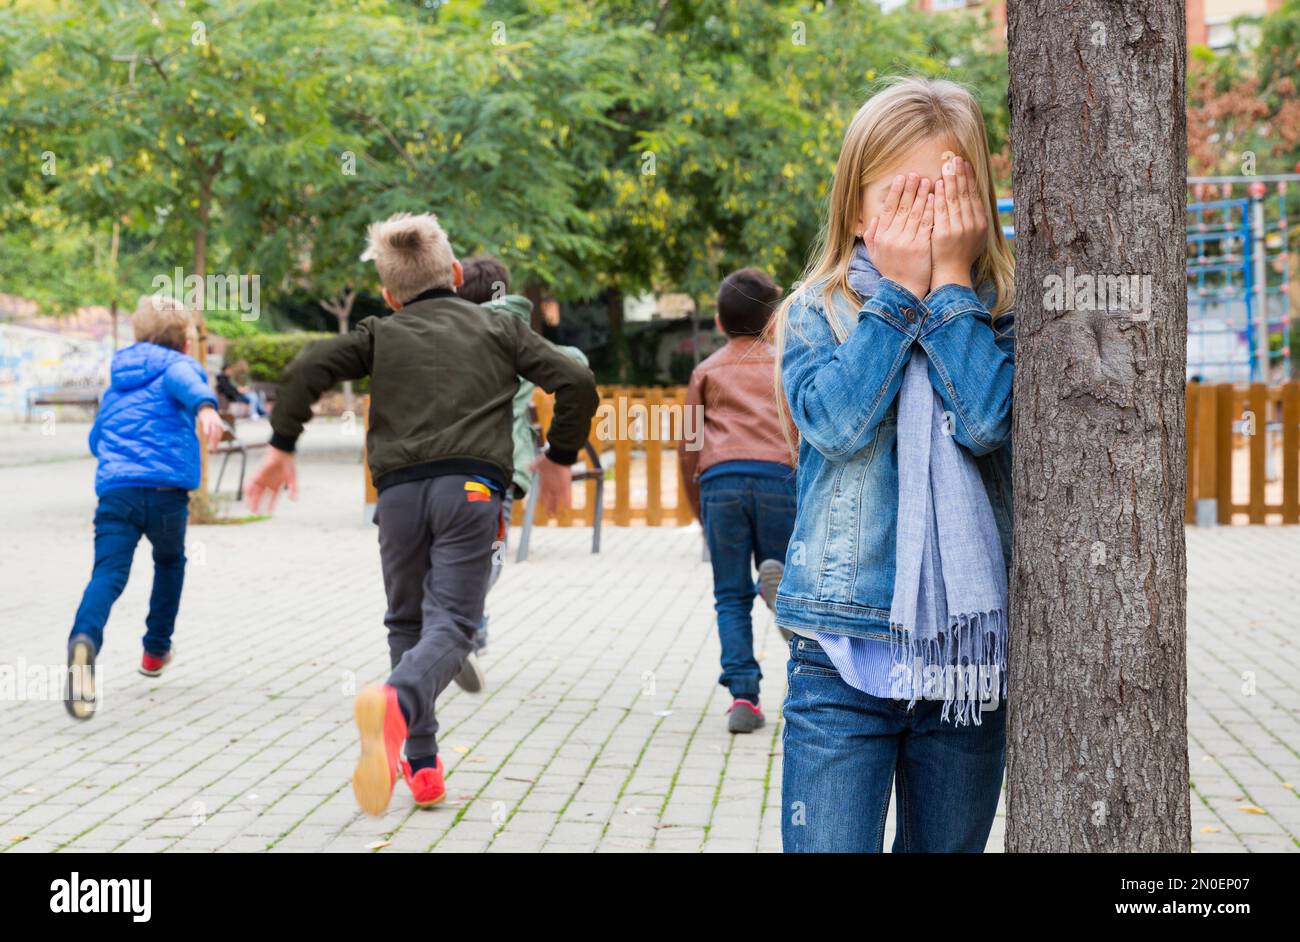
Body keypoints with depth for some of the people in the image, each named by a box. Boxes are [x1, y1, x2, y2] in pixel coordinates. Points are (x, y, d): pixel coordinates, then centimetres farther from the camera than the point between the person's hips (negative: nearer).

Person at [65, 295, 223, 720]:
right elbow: (188, 384, -19)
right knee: (170, 562, 26)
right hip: (166, 489, -3)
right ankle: (155, 650, 34)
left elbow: (96, 439, 34)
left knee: (108, 574, -13)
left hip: (114, 490, 3)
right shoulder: (176, 365, 8)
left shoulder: (118, 381, 26)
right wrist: (205, 407, -39)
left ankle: (84, 640, -43)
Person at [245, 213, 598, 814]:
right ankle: (396, 704, -40)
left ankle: (421, 764, 14)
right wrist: (559, 458, 21)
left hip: (399, 492, 1)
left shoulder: (380, 334, 17)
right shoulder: (498, 328, 18)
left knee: (407, 622, 18)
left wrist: (281, 446, 10)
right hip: (471, 488, -1)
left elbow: (307, 370, 1)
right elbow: (575, 383, 9)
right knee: (450, 625, -8)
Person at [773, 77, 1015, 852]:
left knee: (949, 842, 15)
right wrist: (897, 290, -11)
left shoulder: (998, 317, 4)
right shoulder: (815, 315, 2)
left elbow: (986, 419, -15)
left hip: (968, 649, 2)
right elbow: (839, 422, -16)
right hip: (843, 650, -2)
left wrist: (950, 281, -11)